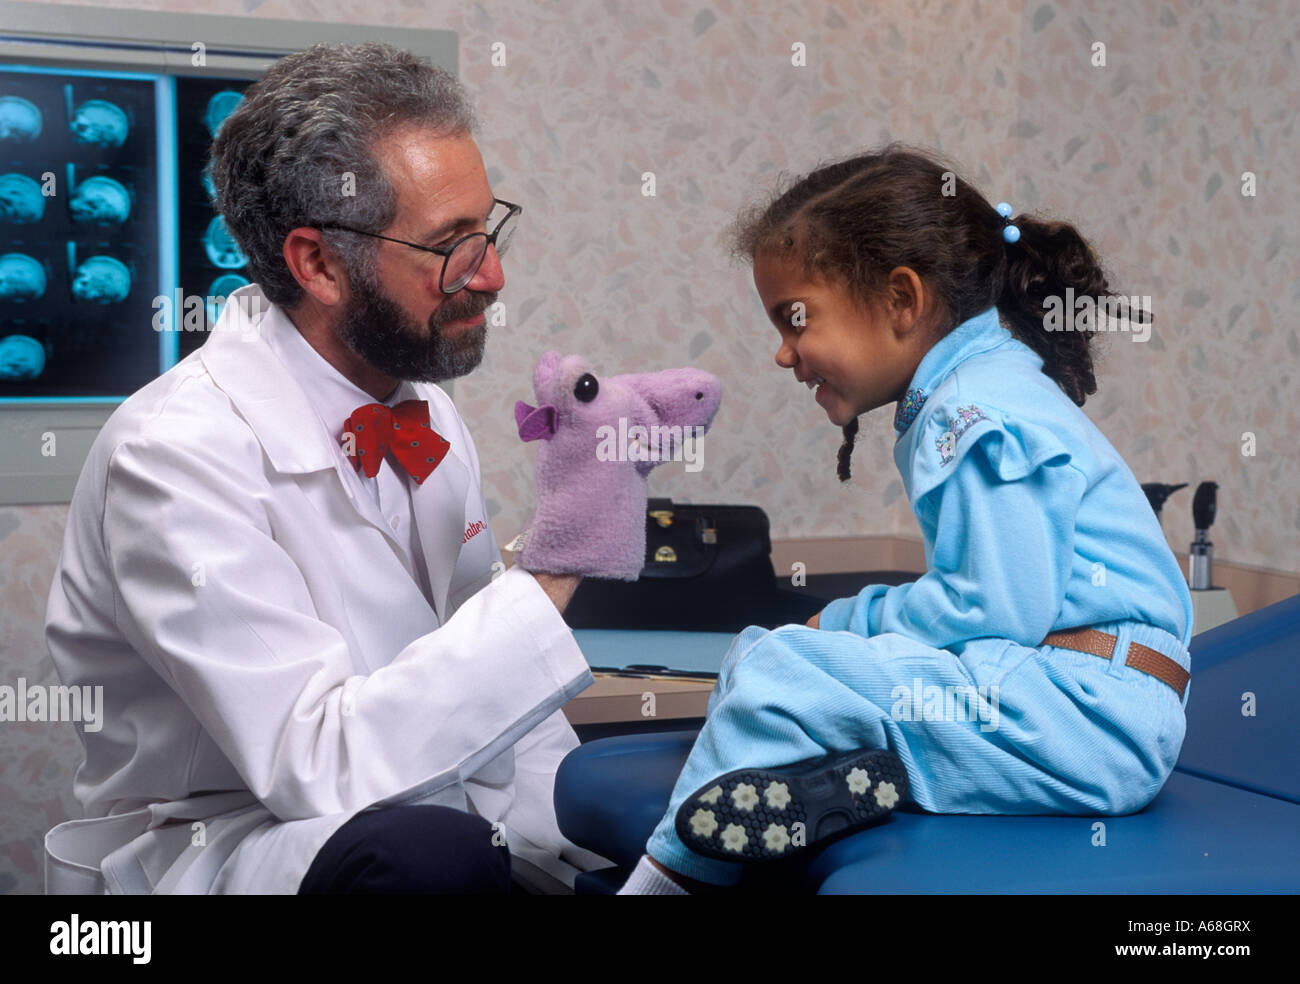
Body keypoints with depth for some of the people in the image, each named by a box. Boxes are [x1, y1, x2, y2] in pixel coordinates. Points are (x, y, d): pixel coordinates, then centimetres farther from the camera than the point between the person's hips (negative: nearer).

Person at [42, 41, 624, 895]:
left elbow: (488, 690, 10)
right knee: (425, 848, -35)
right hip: (216, 847, -6)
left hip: (424, 815, 7)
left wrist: (583, 852, -4)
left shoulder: (425, 412, 5)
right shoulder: (177, 455, -20)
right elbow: (319, 765, -26)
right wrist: (546, 583, -28)